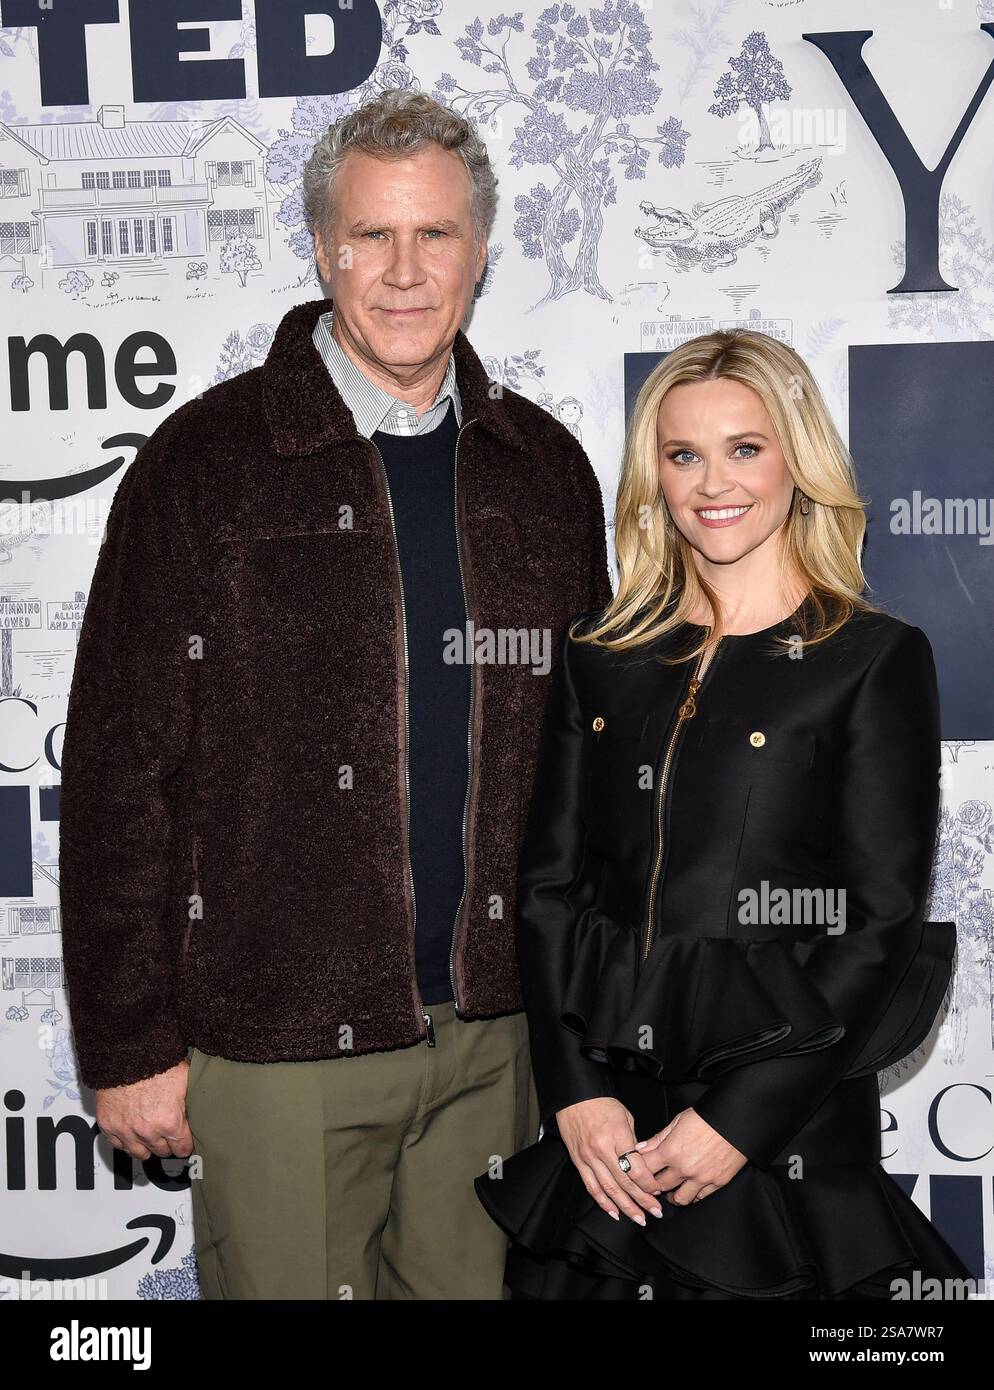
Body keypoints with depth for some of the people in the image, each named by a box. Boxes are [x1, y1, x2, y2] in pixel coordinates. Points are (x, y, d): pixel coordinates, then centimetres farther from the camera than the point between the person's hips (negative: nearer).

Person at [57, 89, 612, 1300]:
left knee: (473, 1285, 18)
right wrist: (128, 1042, -7)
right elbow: (115, 773, -7)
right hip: (276, 1041, -4)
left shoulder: (543, 470, 6)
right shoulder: (206, 463, -7)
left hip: (491, 1031, 4)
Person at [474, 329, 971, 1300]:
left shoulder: (877, 661, -5)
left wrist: (741, 1119, -13)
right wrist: (574, 1093, -6)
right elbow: (548, 884, 5)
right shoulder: (598, 654, 7)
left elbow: (884, 928, -8)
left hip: (784, 1135, -3)